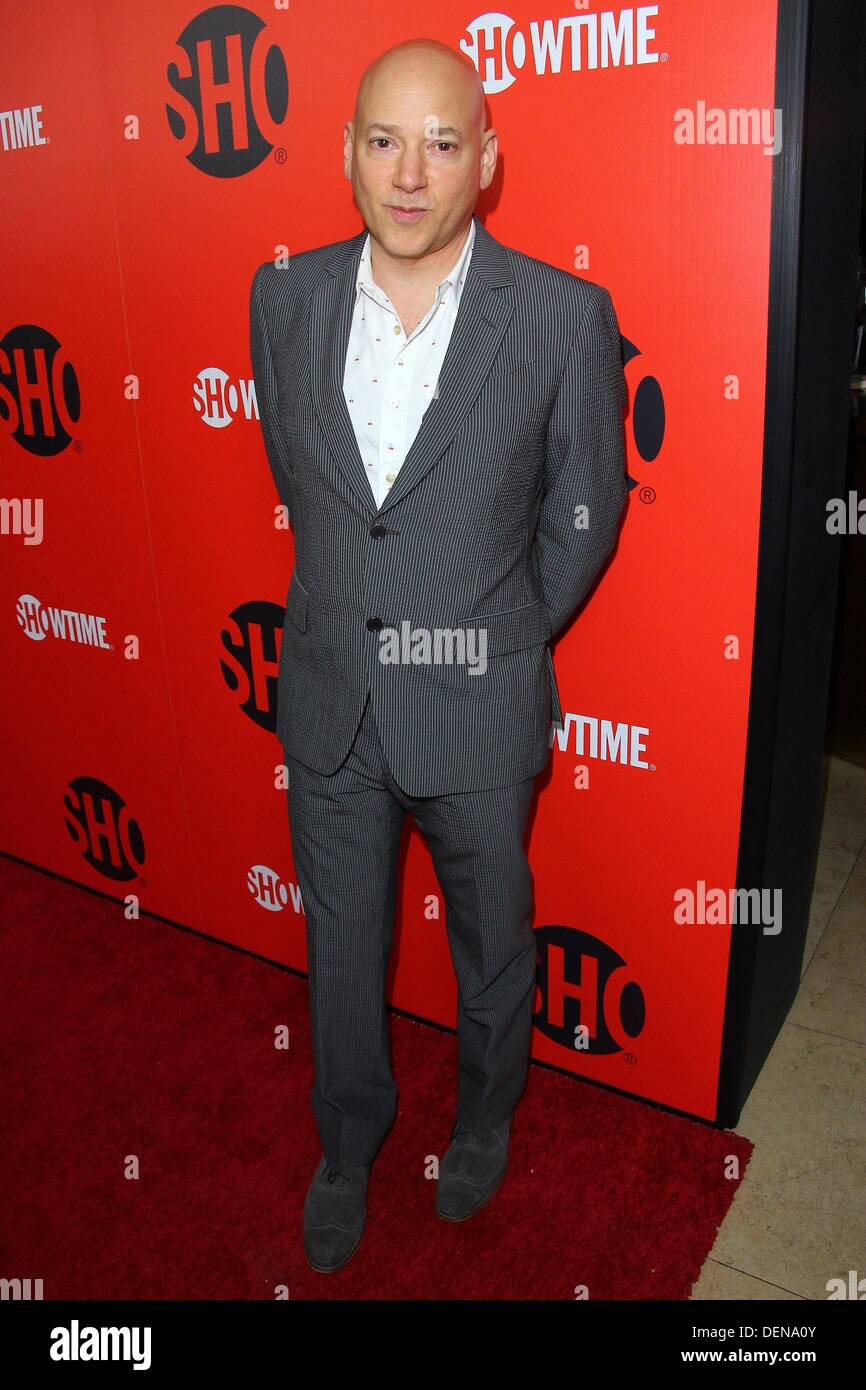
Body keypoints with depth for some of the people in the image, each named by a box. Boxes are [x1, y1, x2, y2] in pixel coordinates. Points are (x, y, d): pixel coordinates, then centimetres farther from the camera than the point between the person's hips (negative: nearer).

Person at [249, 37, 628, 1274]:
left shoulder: (563, 317, -14)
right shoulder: (285, 298, -3)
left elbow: (584, 512, -2)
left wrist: (496, 640, 4)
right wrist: (357, 610, 12)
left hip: (478, 711, -2)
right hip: (328, 698, 3)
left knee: (492, 941, 19)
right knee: (340, 944, 19)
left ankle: (486, 1115, 49)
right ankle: (350, 1140, 46)